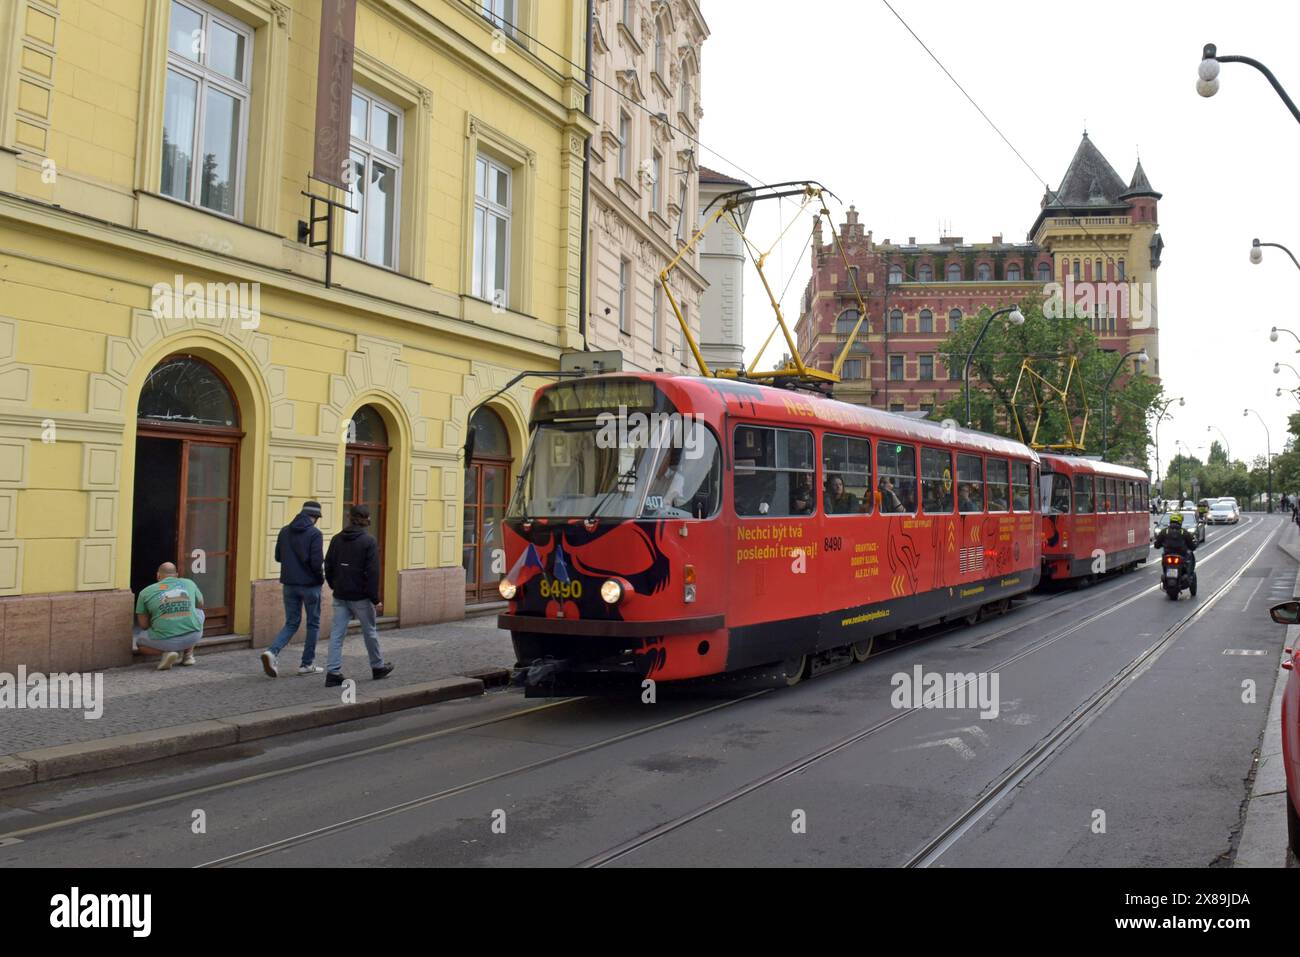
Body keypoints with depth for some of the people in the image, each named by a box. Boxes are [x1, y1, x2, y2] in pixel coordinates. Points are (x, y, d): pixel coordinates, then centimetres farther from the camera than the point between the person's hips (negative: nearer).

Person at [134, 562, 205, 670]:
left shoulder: (145, 592, 8)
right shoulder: (189, 583, 12)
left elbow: (143, 624, 12)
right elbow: (201, 605, 30)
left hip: (165, 640, -1)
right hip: (193, 637, 1)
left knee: (140, 642, 31)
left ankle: (168, 651, 2)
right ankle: (188, 654, 22)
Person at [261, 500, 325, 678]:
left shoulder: (285, 531, 5)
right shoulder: (314, 533, -13)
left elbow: (278, 557, 11)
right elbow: (316, 562, -18)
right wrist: (321, 577, -1)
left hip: (289, 584, 5)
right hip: (310, 585, -5)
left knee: (291, 623, 13)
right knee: (313, 624, 11)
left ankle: (272, 652, -10)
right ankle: (307, 664, 16)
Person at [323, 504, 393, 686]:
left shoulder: (337, 539, 4)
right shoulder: (369, 541, -12)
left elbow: (328, 566, 8)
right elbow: (372, 572, -15)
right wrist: (375, 599, -11)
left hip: (340, 596, 4)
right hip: (361, 596, -4)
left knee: (337, 634, 5)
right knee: (370, 632, 12)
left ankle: (333, 672, 0)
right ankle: (378, 667, 27)